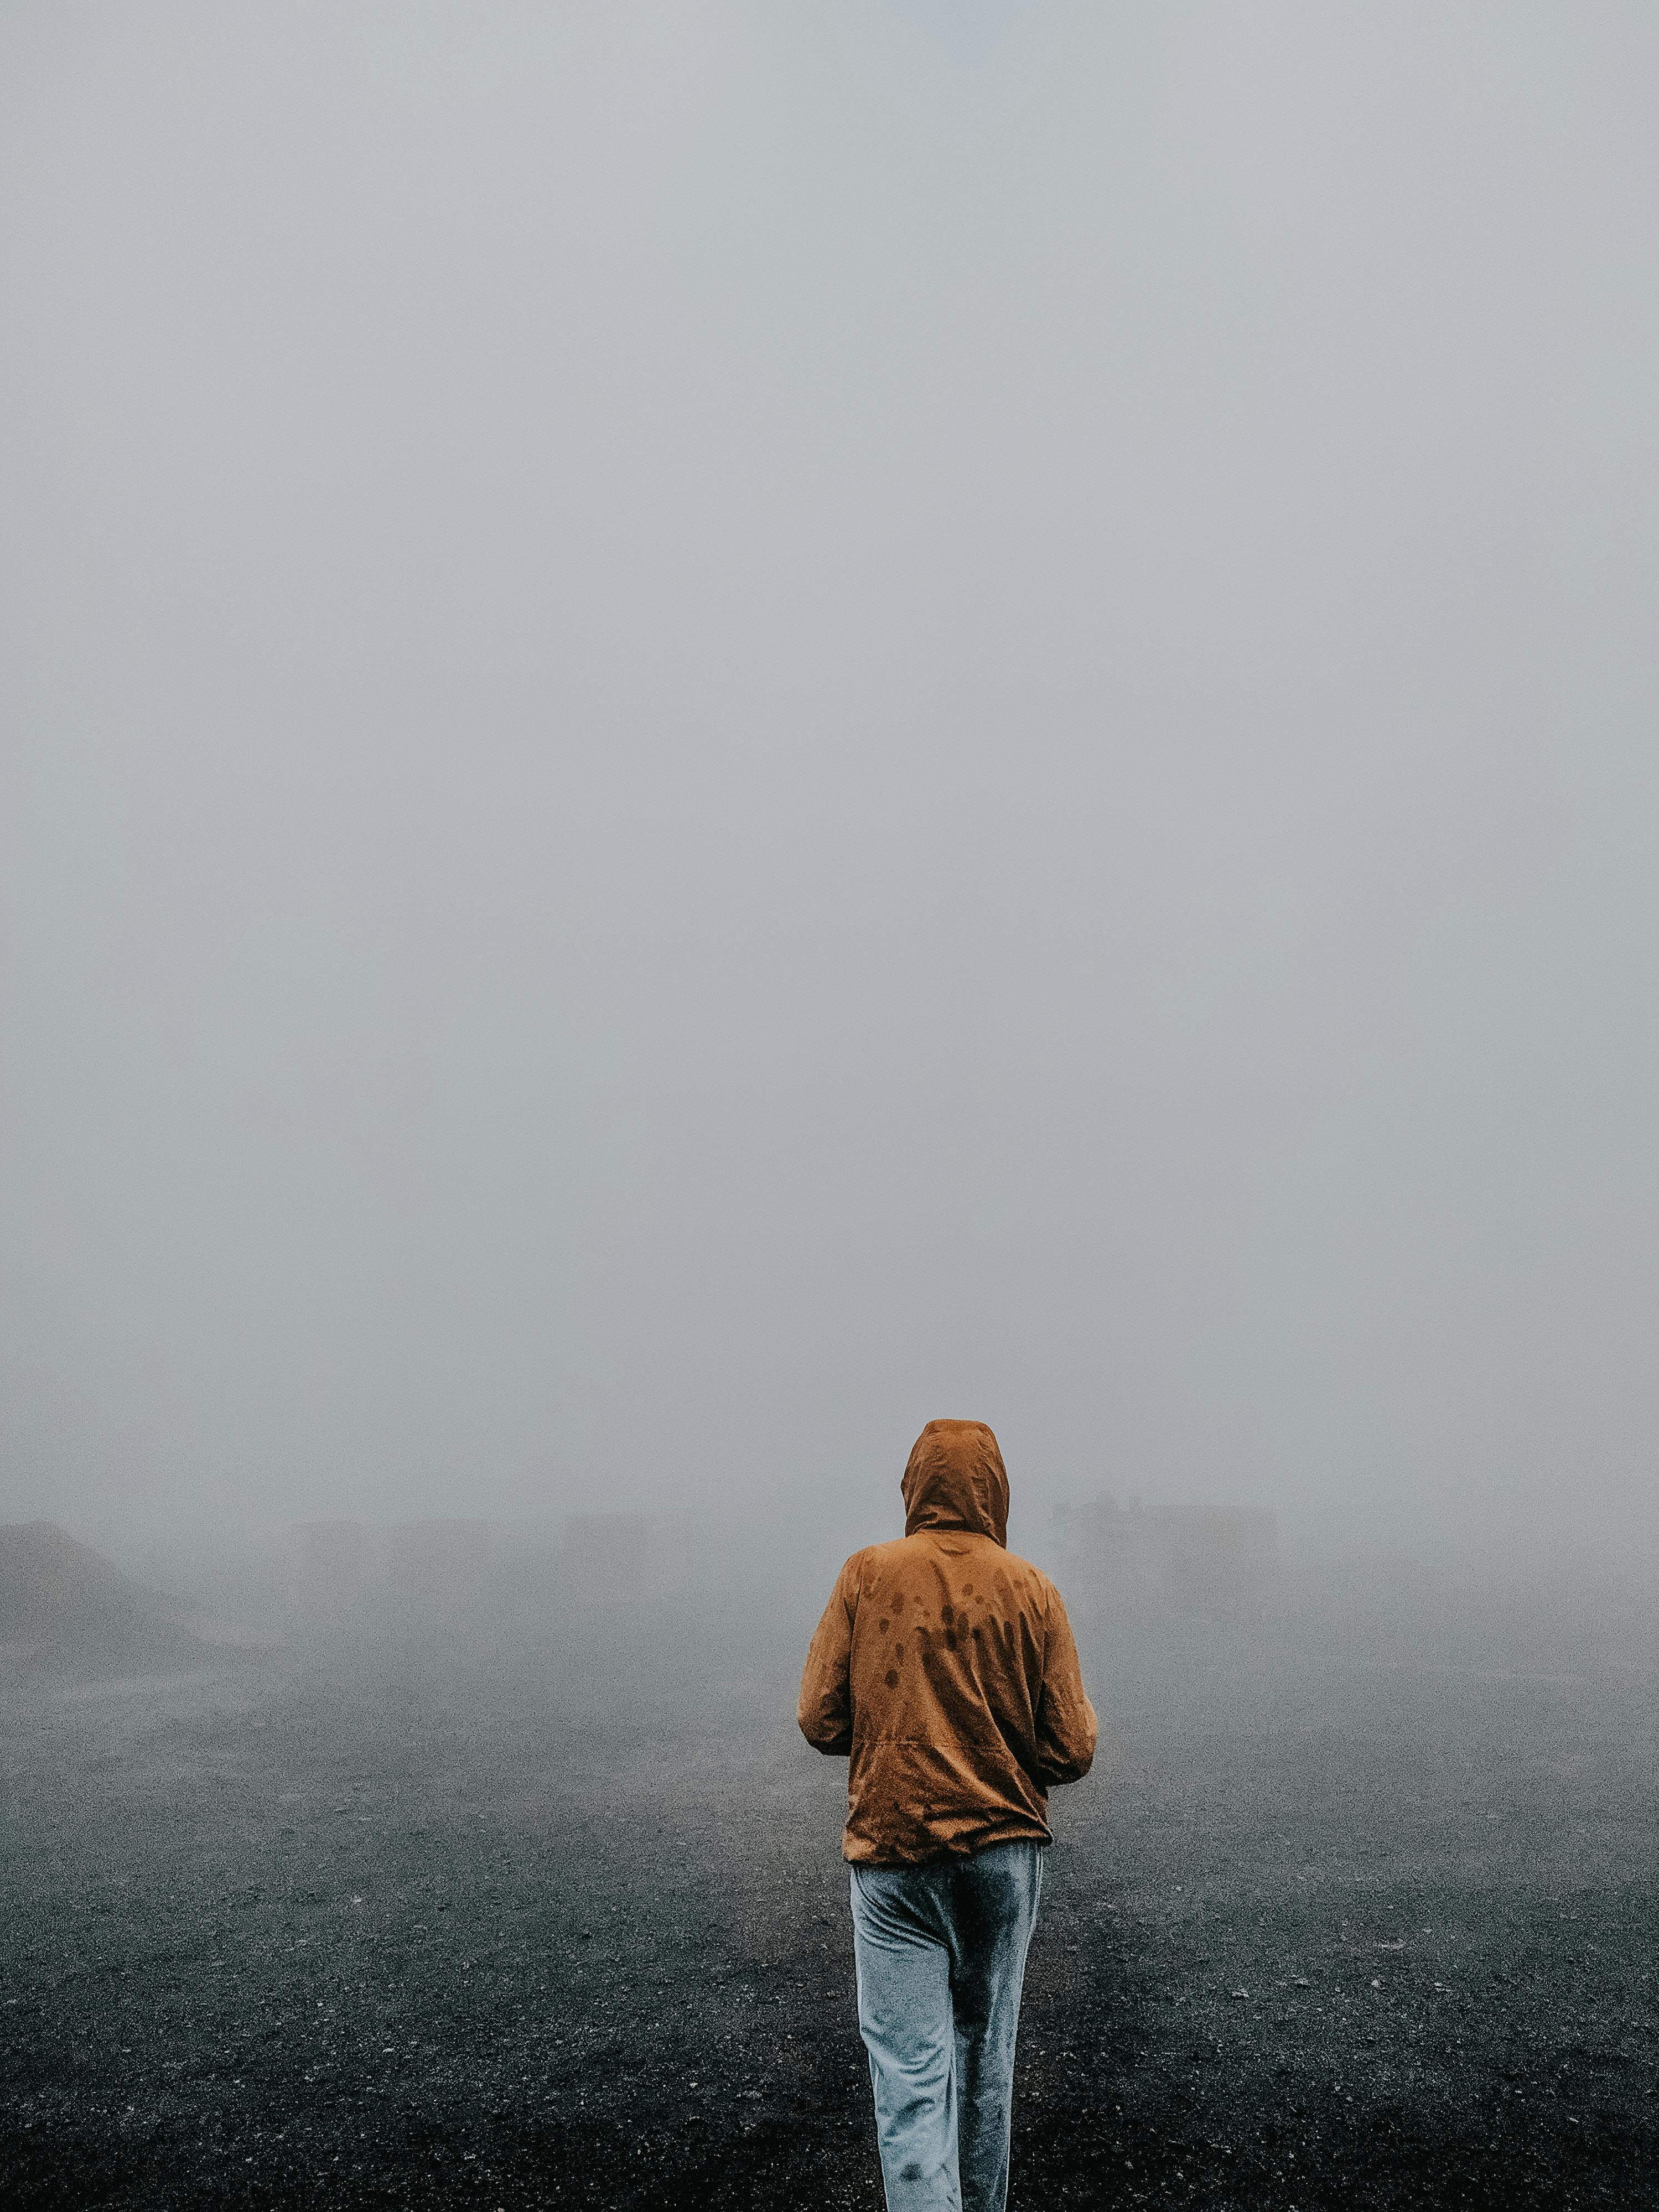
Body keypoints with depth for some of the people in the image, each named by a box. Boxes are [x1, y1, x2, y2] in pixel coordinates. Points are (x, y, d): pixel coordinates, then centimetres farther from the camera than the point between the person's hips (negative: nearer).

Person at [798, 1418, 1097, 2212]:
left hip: (891, 1849, -2)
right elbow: (1072, 1750, -5)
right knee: (985, 2053, 20)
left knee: (909, 2073, 2)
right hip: (1004, 1848, 2)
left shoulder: (866, 1574, -6)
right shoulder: (1031, 1589, -4)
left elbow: (819, 1720, -5)